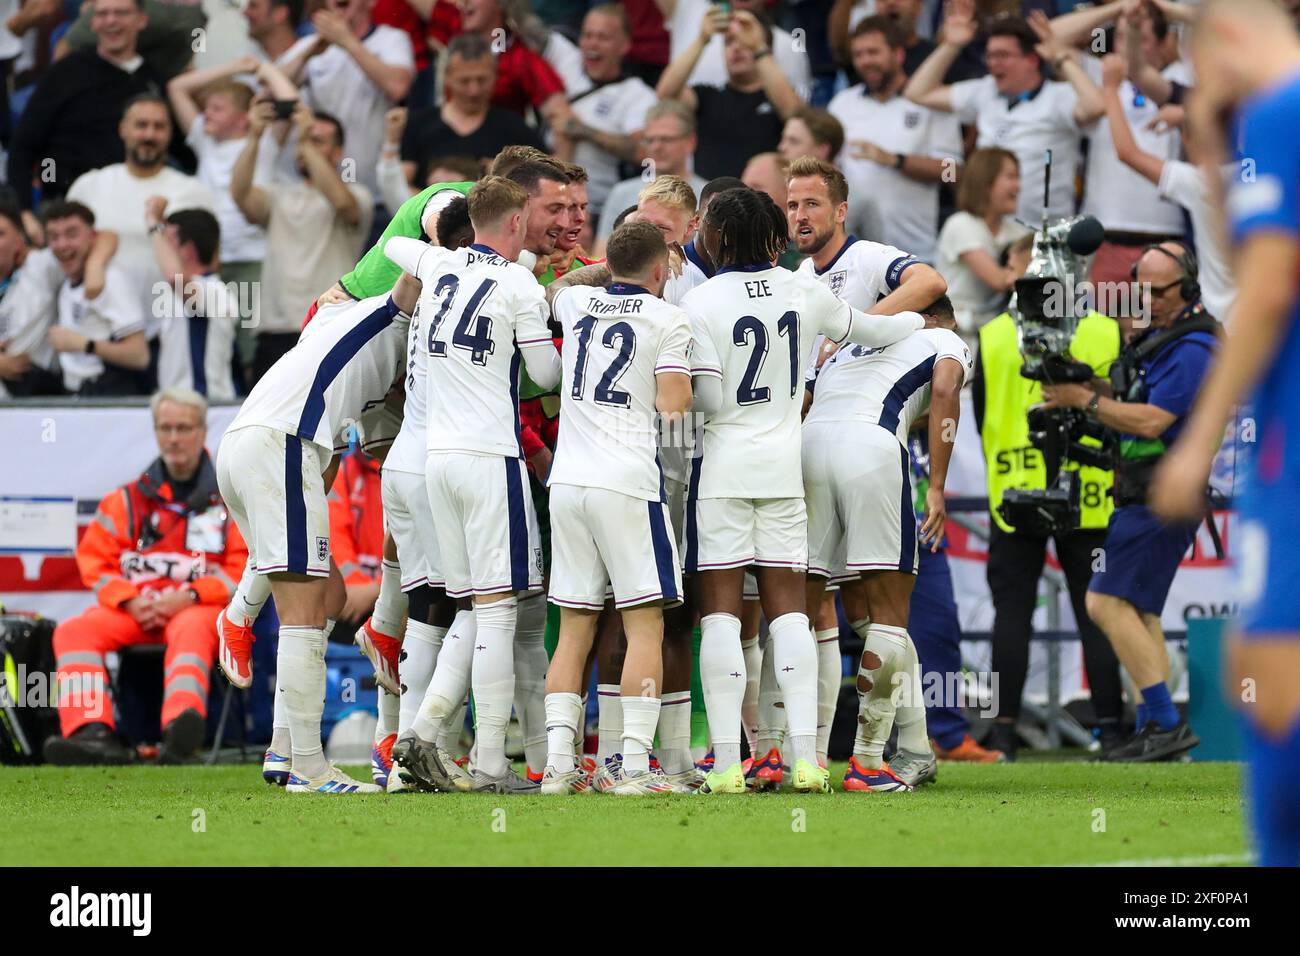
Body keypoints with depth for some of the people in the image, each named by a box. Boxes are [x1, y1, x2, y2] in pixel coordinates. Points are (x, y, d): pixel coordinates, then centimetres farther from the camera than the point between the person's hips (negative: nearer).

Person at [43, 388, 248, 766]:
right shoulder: (130, 500, 17)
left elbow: (247, 568, 0)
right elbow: (94, 561, 12)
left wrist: (190, 595, -14)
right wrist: (129, 601, -7)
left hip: (202, 607, -4)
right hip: (136, 611, 4)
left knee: (190, 629, -40)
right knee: (73, 631, -23)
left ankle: (180, 731, -64)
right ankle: (93, 734, -41)